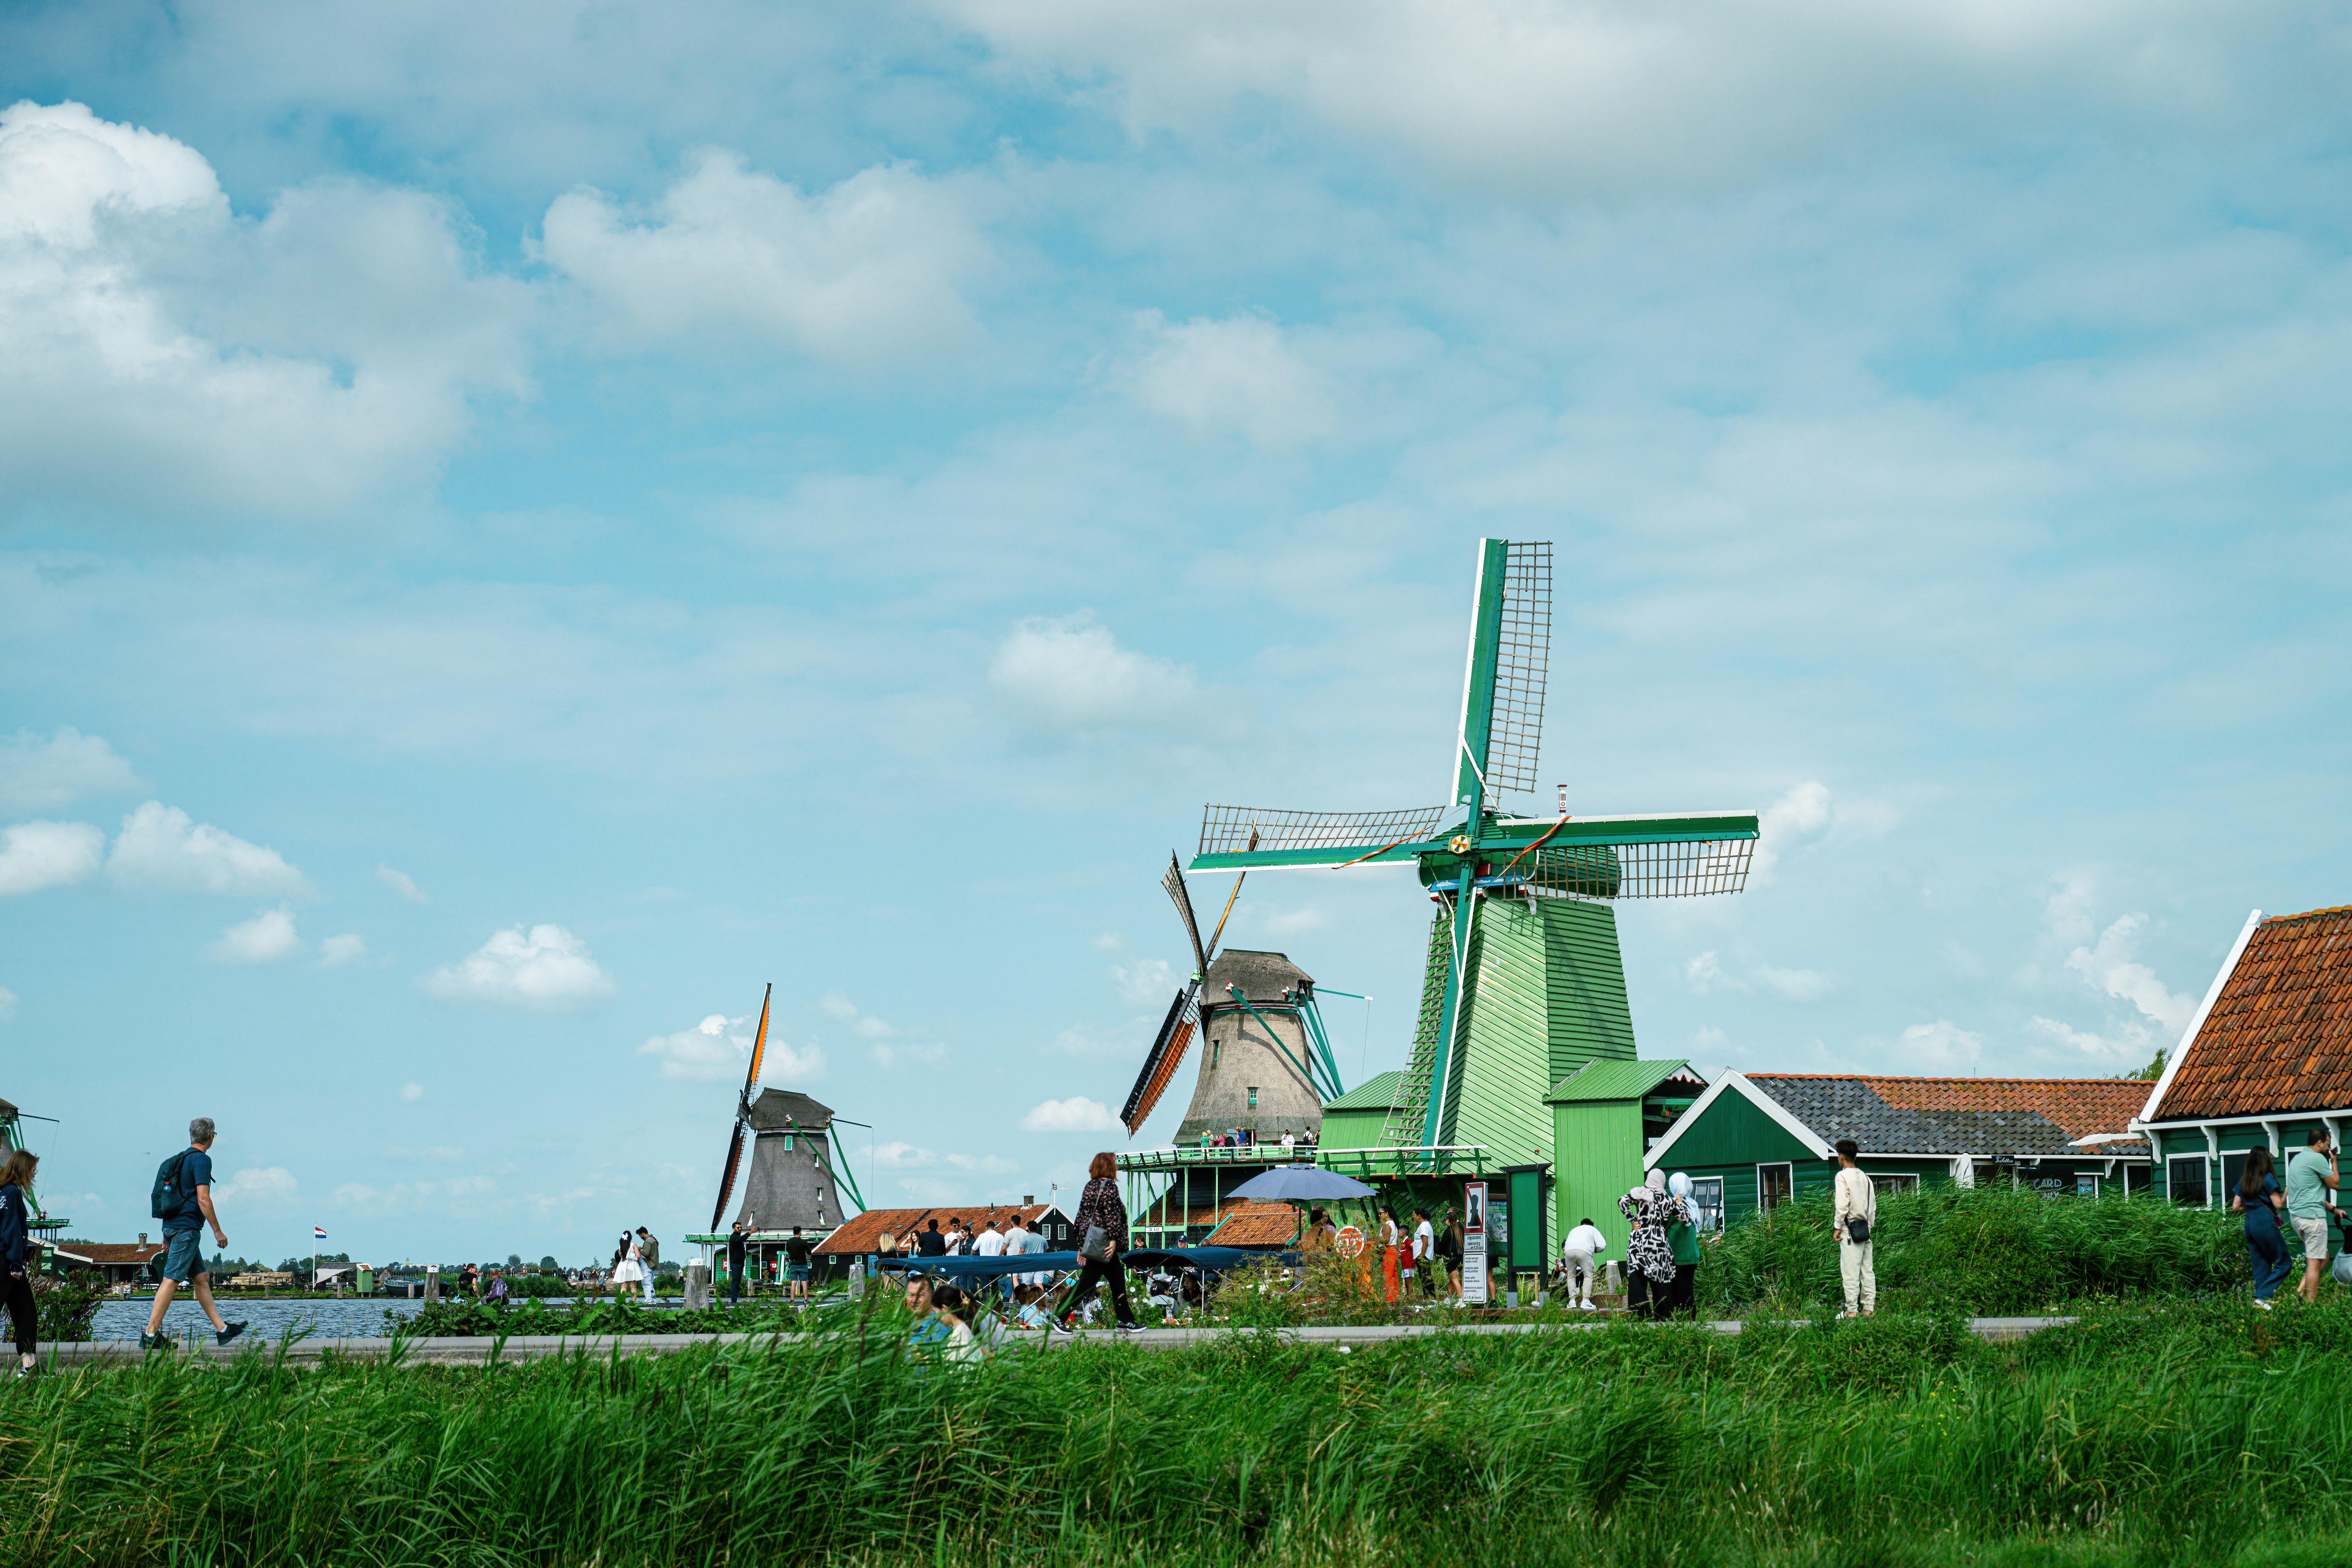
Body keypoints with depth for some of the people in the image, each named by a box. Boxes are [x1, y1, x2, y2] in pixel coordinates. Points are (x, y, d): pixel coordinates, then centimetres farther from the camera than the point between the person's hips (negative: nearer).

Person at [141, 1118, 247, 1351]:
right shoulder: (202, 1160, -10)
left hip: (172, 1226, 10)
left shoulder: (180, 1159, 18)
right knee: (172, 1280, -10)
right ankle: (151, 1335, -13)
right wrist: (218, 1232, -12)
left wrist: (167, 1236, 26)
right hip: (187, 1227, -10)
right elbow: (203, 1200, -17)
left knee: (201, 1278, 11)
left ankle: (222, 1330, 14)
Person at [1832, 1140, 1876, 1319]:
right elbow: (1873, 1205, 14)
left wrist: (1838, 1227, -9)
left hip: (1850, 1229, -7)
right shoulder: (1864, 1177, 12)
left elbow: (1842, 1204, -15)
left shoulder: (1843, 1176, -9)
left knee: (1850, 1272, -6)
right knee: (1867, 1271, 8)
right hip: (1866, 1230, 7)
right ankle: (1869, 1309, 8)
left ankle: (1852, 1311, -7)